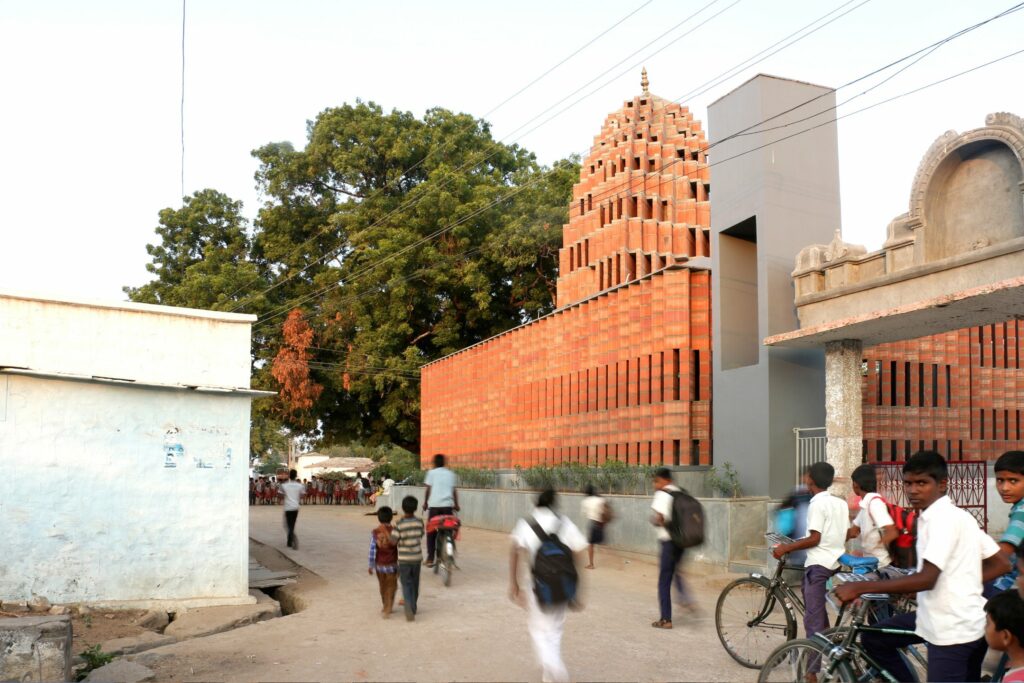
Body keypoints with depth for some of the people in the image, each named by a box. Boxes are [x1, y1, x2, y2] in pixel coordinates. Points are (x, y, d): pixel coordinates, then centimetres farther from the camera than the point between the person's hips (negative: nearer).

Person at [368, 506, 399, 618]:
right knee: (391, 587, 8)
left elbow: (372, 550, -9)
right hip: (391, 564, -2)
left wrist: (371, 565, 0)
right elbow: (399, 549, -6)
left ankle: (386, 606, 35)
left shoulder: (375, 532, -10)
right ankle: (387, 609, -5)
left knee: (383, 586, 19)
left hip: (379, 564, 2)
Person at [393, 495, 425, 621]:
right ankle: (413, 608, 29)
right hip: (417, 557, 3)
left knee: (406, 585, 3)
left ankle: (409, 606, -19)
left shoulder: (399, 524, -14)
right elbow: (421, 536, 6)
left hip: (404, 559, -3)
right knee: (415, 584, 17)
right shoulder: (419, 522, -6)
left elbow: (393, 541, -12)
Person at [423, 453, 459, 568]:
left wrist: (425, 503, 11)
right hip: (448, 505, 2)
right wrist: (456, 504, 18)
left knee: (431, 532, 7)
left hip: (434, 505, -2)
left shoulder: (432, 473, 4)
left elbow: (428, 489, 1)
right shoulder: (450, 474, 12)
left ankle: (430, 559, 5)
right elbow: (454, 490, 10)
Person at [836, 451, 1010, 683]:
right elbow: (1001, 565, 15)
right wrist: (959, 584, 11)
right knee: (874, 638, 11)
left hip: (952, 629, -10)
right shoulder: (959, 515, 13)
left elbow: (926, 579, -26)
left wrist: (859, 587, -24)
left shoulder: (942, 518, -18)